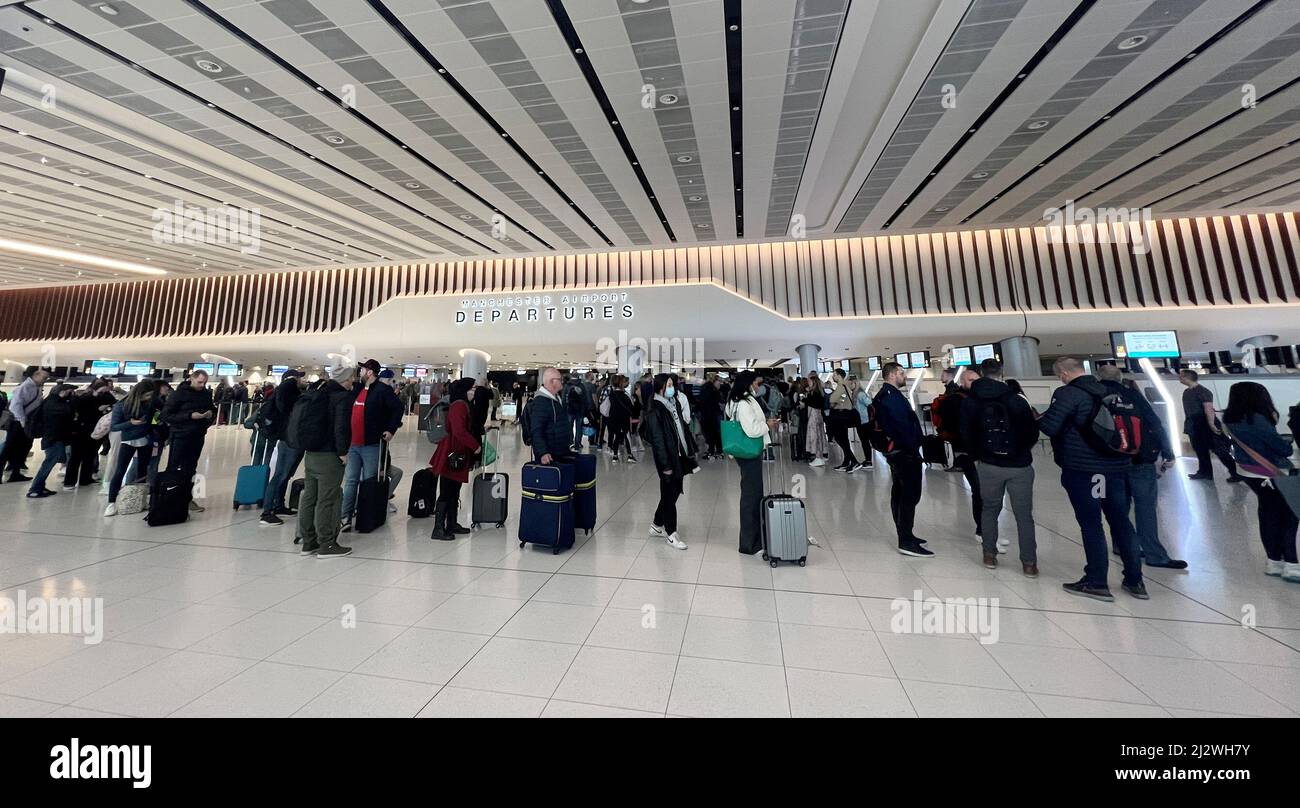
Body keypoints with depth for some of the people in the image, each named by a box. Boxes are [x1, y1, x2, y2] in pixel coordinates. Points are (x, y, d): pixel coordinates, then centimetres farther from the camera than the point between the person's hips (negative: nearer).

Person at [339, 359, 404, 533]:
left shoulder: (383, 390, -9)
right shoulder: (356, 389, 14)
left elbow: (398, 408, -15)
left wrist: (391, 429, -18)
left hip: (372, 444, -7)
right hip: (353, 444, 7)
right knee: (350, 481, 7)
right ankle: (346, 519, 10)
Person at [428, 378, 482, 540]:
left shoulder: (463, 405, 15)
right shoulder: (459, 405, -17)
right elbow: (460, 431, -25)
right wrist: (475, 445, -16)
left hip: (458, 454, 10)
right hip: (452, 455, -10)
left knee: (454, 492, 16)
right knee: (446, 493, -5)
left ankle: (451, 524, 26)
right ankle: (438, 529, 1)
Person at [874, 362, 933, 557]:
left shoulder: (883, 395, 16)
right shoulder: (893, 396, -16)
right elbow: (903, 426, -23)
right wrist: (914, 449, -16)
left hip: (895, 451, 11)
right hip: (905, 451, -11)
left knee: (899, 493, 15)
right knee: (911, 495, -8)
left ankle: (904, 535, 25)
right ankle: (906, 542, -6)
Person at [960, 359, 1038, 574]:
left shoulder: (970, 402, -4)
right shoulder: (1017, 400, -7)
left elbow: (966, 434, -3)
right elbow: (1032, 433, -3)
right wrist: (1022, 452, 15)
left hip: (988, 465, 1)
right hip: (1019, 465, -1)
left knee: (989, 509, 15)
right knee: (1024, 514, 8)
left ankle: (989, 555, 20)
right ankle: (1029, 563, 12)